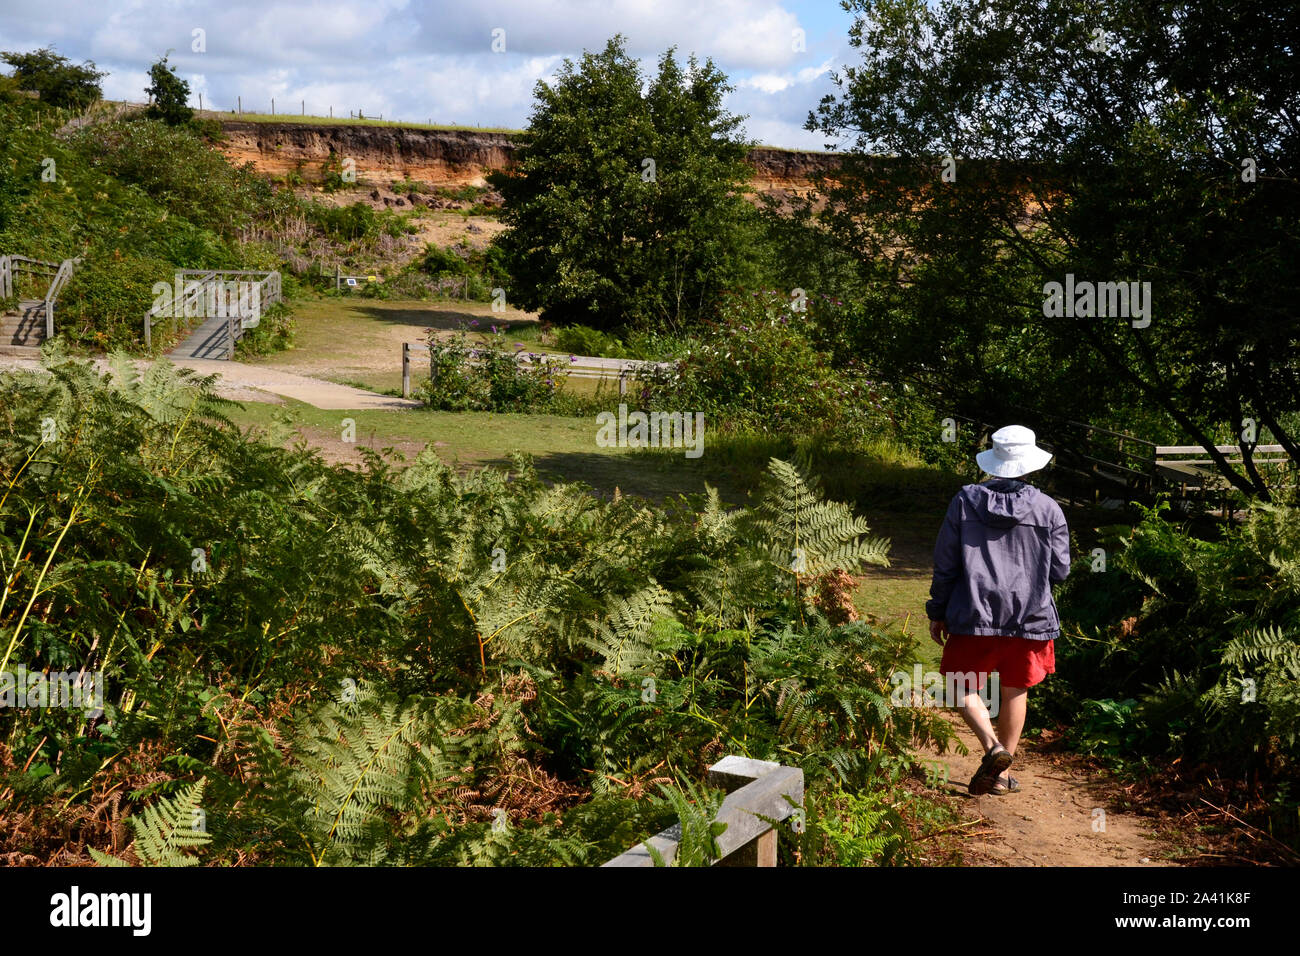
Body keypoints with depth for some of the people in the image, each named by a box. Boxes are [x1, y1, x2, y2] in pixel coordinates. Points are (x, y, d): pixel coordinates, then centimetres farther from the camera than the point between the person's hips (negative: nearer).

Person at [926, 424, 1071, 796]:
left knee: (965, 686, 12)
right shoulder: (1047, 508, -3)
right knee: (1014, 692, 16)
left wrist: (938, 612, 8)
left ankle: (992, 747, -12)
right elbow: (1060, 570, 1)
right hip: (1029, 617, 2)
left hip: (975, 615, -1)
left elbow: (945, 564, -2)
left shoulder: (965, 501, -4)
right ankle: (1003, 773, 22)